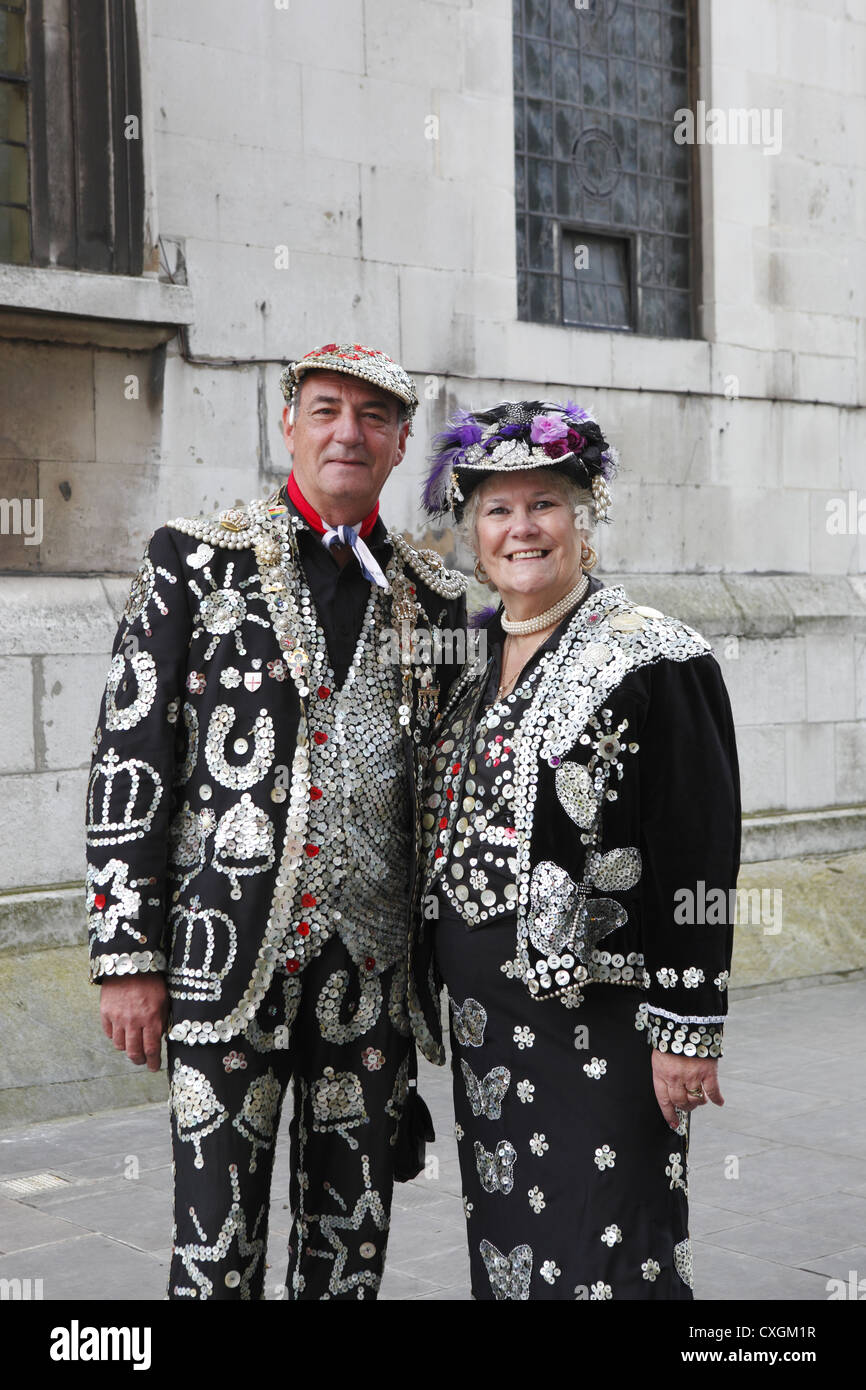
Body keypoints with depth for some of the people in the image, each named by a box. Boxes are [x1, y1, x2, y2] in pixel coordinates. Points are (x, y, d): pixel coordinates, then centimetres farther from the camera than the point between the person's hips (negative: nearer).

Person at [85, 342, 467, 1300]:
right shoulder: (195, 561, 0)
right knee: (217, 1239, 2)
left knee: (353, 1240, 12)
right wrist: (127, 953, -8)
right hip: (228, 958, -3)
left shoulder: (432, 597, 10)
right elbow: (128, 760, -3)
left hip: (373, 965, 3)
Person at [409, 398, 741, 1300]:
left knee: (599, 1262, -2)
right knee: (503, 1252, 15)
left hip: (597, 1022, -7)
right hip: (484, 1021, 7)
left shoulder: (655, 662, -9)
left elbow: (699, 856, -13)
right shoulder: (473, 667, 12)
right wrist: (442, 1006, 18)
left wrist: (689, 1029, -16)